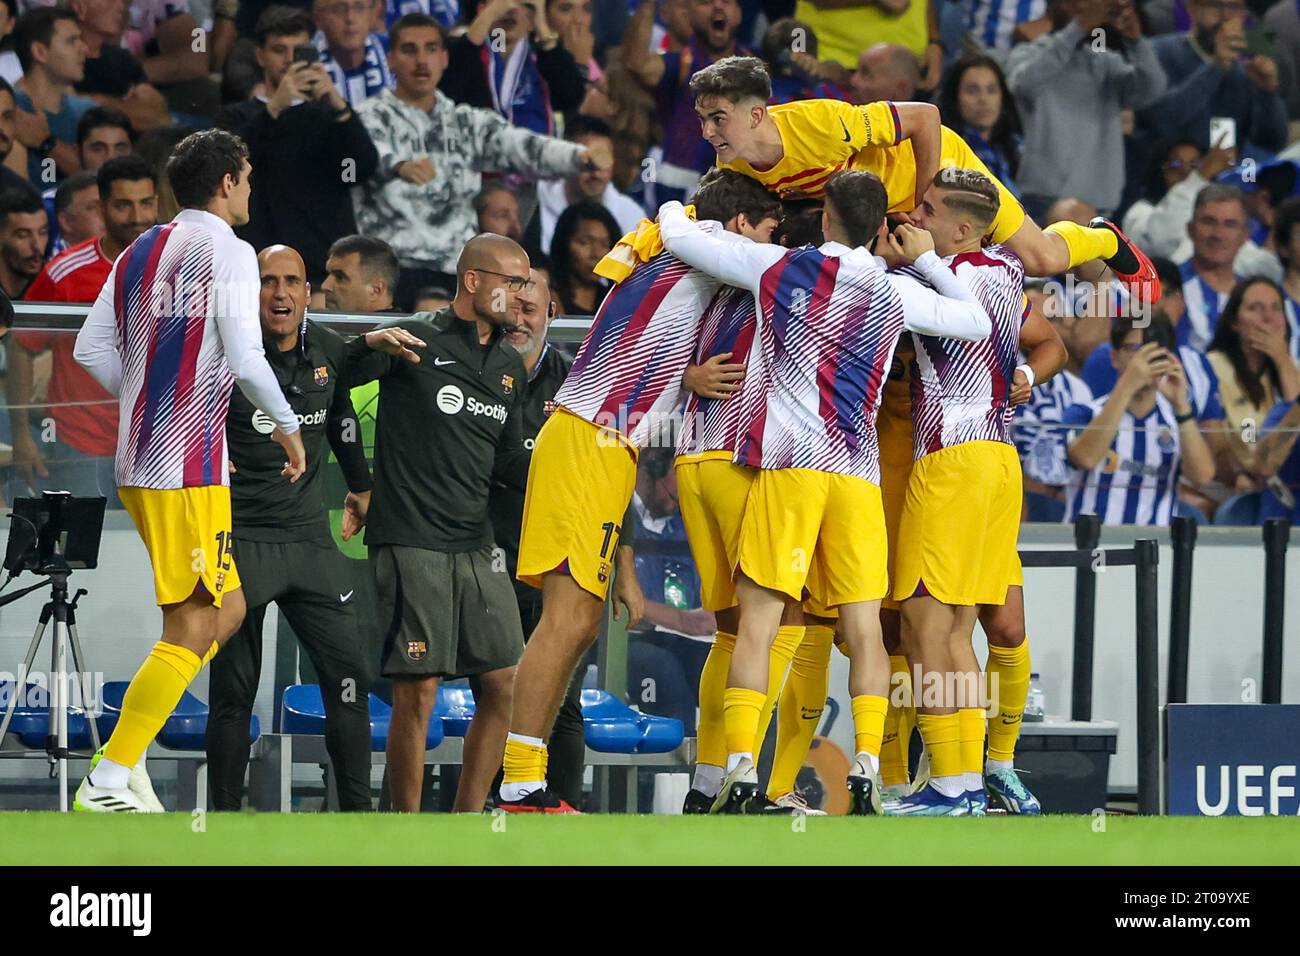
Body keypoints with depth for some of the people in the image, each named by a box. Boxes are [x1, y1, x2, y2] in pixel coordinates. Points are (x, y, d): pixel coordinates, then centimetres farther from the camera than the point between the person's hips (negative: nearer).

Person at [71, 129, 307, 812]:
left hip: (139, 460, 9)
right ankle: (108, 784, -10)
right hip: (188, 467, -9)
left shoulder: (140, 252, 14)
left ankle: (123, 752, 10)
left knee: (228, 607, 18)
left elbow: (90, 350, 14)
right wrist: (287, 427, -1)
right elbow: (245, 359, -16)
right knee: (191, 629, -5)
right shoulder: (227, 251, -9)